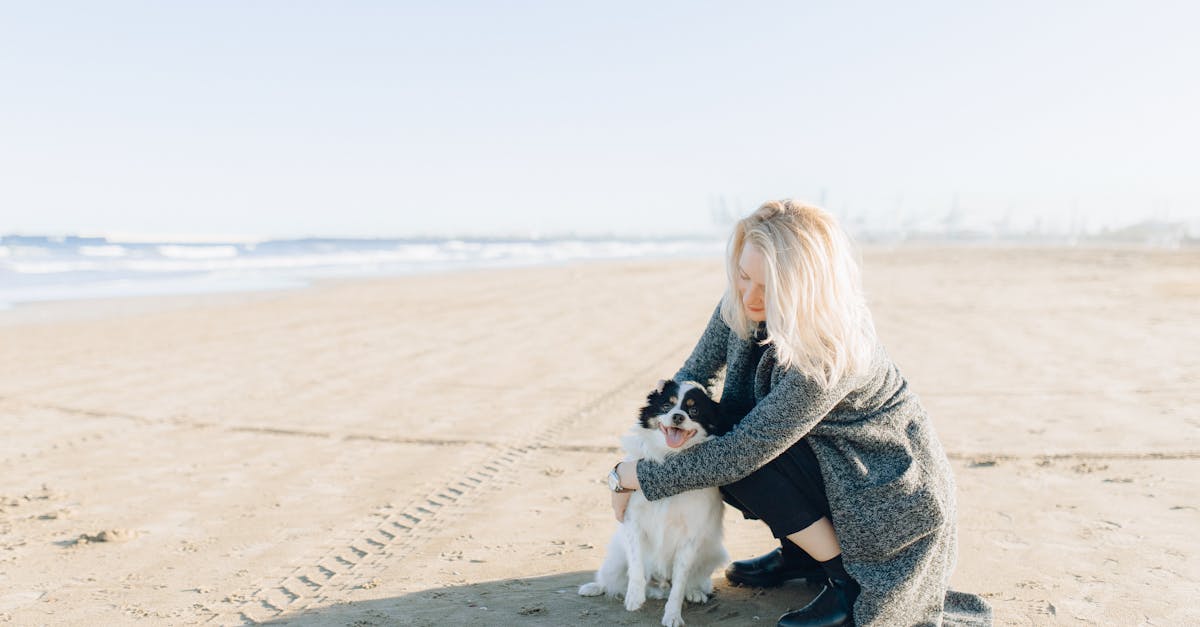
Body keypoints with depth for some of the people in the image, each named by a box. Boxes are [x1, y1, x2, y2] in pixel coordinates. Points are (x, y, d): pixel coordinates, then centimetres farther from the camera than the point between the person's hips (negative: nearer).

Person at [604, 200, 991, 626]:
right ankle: (800, 554, 10)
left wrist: (633, 477, -26)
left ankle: (850, 584, -9)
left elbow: (742, 452, -33)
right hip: (826, 460, 8)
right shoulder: (741, 306, -13)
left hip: (891, 489, -8)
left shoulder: (829, 354, -35)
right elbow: (698, 369, 2)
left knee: (738, 464, -25)